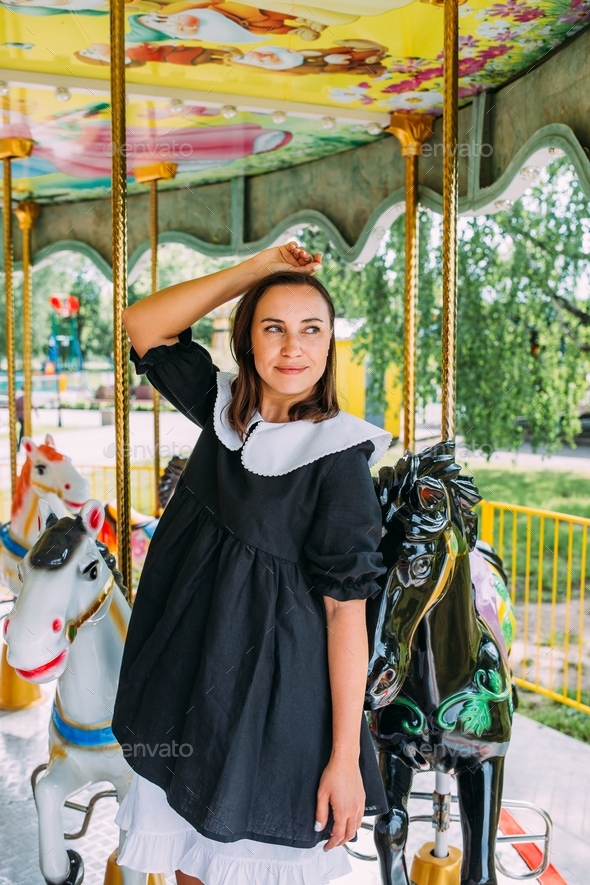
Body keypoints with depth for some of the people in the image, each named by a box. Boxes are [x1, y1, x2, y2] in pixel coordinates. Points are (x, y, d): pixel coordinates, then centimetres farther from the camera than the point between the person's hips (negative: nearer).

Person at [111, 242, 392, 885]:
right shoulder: (226, 410, 0)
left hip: (269, 698, -5)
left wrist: (345, 760, -16)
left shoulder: (337, 458, -17)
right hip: (186, 684, 6)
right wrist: (258, 268, -6)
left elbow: (345, 609, -17)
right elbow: (143, 325, 2)